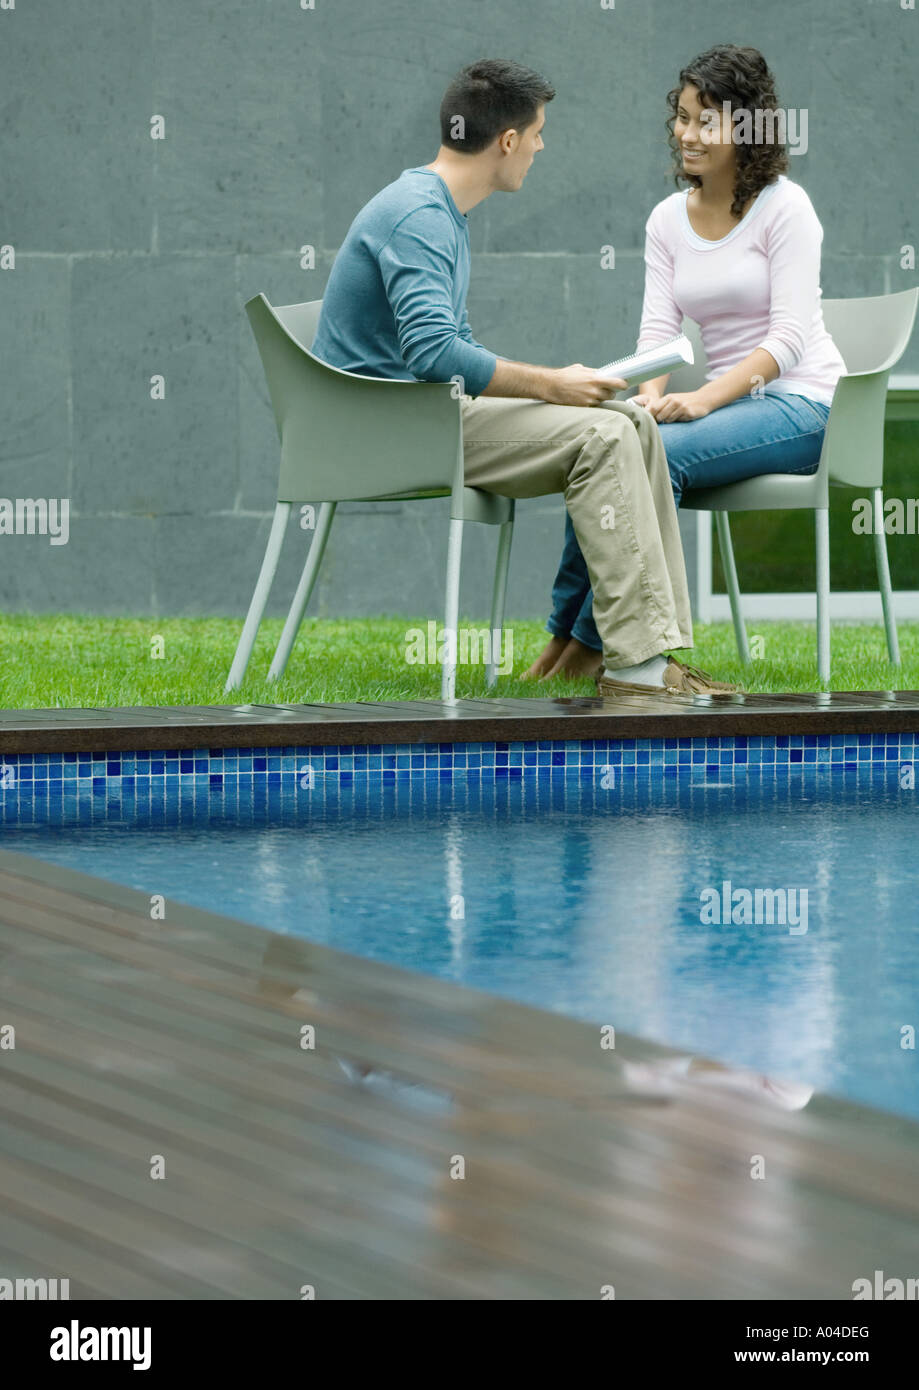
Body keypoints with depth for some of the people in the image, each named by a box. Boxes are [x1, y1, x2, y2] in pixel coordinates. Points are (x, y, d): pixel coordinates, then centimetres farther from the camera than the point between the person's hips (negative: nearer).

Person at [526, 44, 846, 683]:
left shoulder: (784, 208, -7)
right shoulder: (669, 219, 11)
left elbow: (789, 336, -14)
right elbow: (659, 328, 3)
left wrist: (702, 401, -26)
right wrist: (651, 395, -20)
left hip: (799, 402, -5)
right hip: (731, 402, 5)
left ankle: (592, 640, -23)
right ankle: (566, 636, -20)